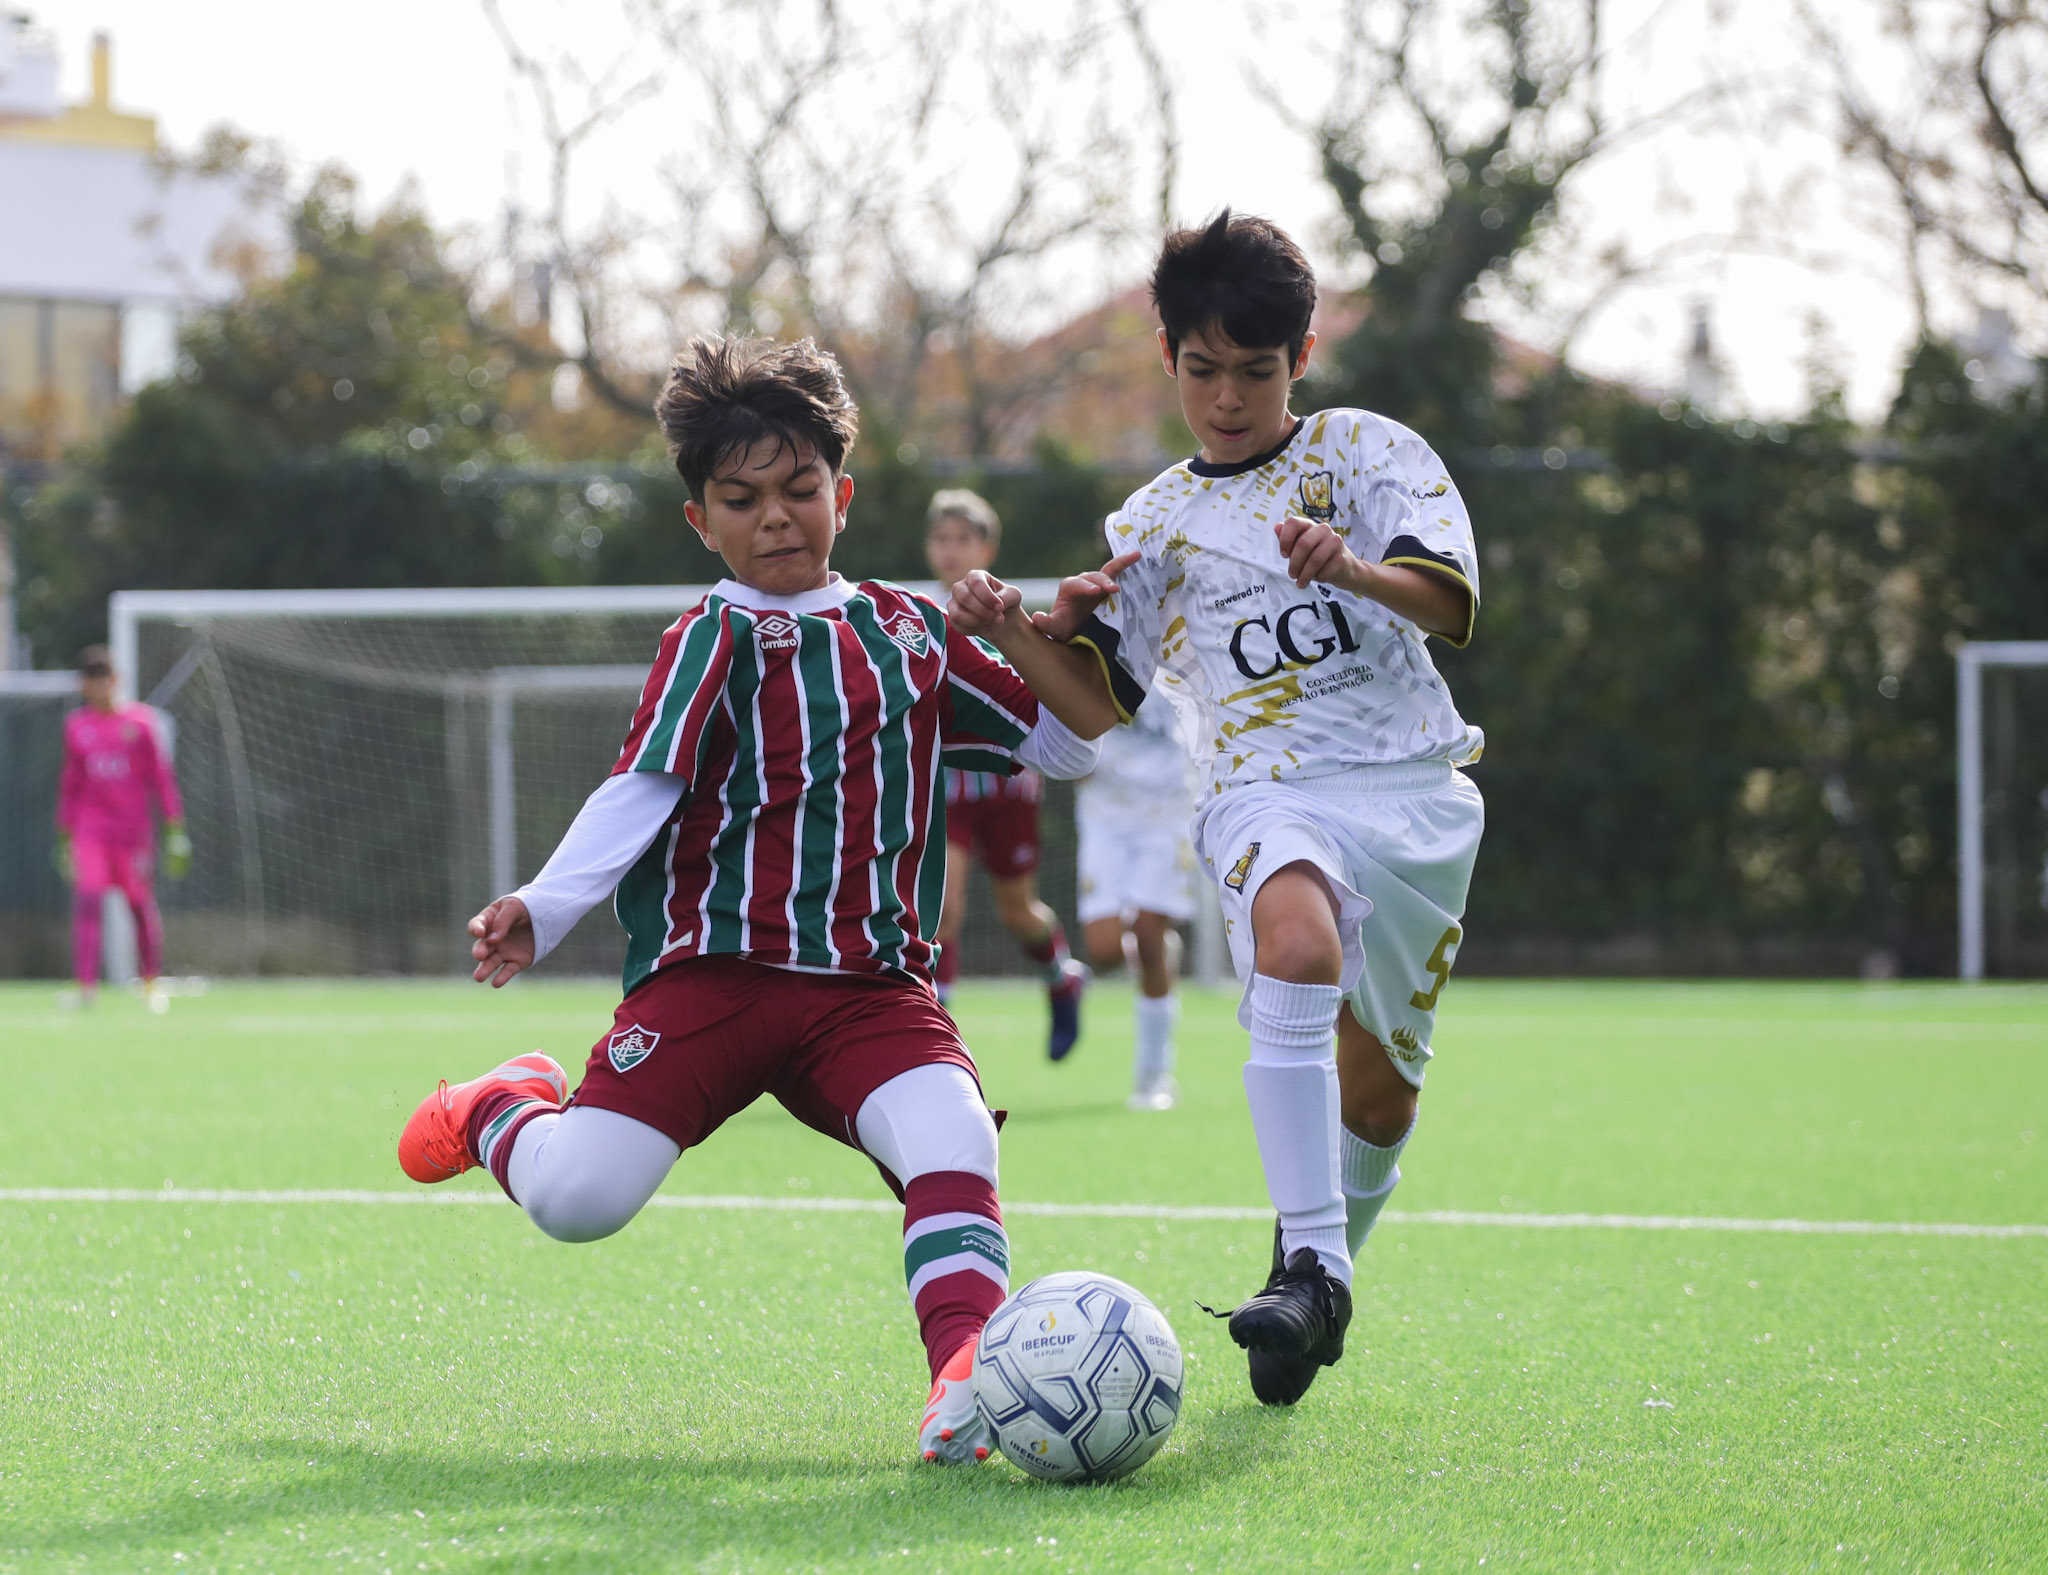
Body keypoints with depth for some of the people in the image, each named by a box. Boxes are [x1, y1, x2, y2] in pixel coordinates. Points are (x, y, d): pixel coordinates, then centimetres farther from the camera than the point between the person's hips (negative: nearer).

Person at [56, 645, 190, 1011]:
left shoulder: (140, 721, -1)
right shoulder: (76, 726, 6)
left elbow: (161, 777, 1)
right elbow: (70, 785, 14)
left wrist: (174, 829, -2)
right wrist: (65, 836, 13)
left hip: (134, 828, -1)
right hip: (90, 827, 1)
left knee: (142, 905, 7)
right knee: (87, 899, -15)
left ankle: (153, 984, 24)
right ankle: (86, 987, -19)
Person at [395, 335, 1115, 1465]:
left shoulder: (910, 633, 17)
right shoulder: (715, 642, 4)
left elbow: (1075, 744, 23)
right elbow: (639, 789, -9)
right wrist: (540, 910, -24)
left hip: (874, 983, 3)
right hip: (715, 974, -3)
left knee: (953, 1140, -28)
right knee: (576, 1199, -13)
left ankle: (967, 1379, -37)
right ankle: (500, 1111, 22)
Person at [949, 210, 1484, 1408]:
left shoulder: (1369, 451, 8)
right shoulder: (1153, 524, 17)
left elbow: (1451, 600, -8)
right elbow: (1101, 699, 16)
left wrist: (1354, 570, -29)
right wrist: (1020, 636, -4)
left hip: (1417, 789, 1)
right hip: (1271, 788, -1)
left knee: (1380, 1084, 4)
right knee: (1298, 945, -34)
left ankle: (1328, 1277, 32)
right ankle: (1308, 1267, -38)